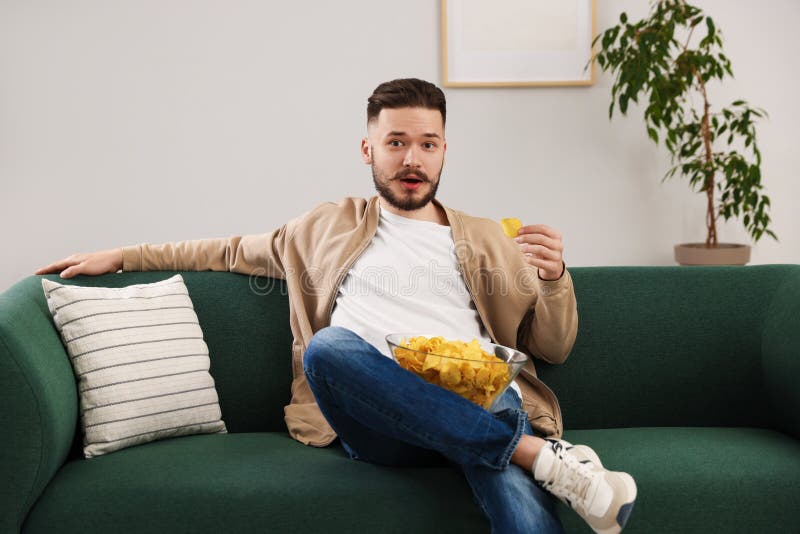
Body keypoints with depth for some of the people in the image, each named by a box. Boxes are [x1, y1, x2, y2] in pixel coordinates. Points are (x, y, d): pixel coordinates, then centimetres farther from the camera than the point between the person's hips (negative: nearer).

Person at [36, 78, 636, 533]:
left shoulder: (488, 241, 23)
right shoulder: (327, 229, 25)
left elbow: (554, 350, 23)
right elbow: (237, 251, 36)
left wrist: (555, 278, 2)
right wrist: (124, 256, 31)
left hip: (480, 402, -1)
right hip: (378, 420, 2)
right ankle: (538, 453, -33)